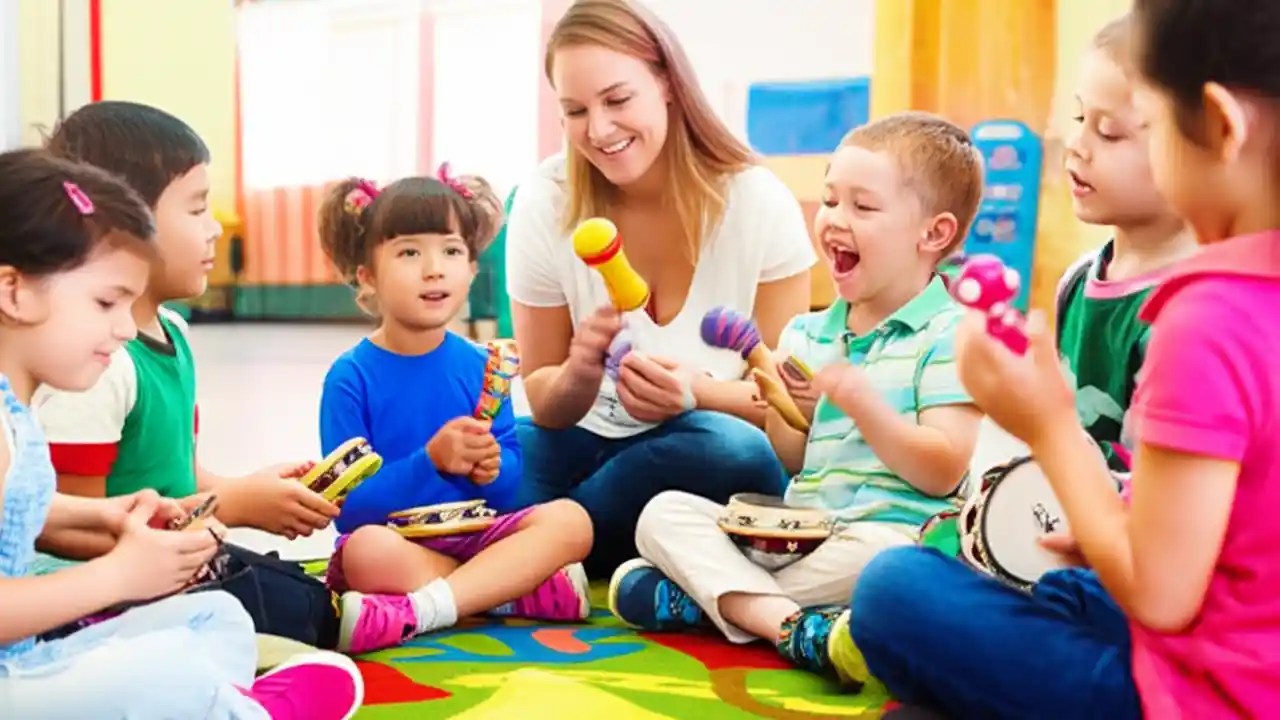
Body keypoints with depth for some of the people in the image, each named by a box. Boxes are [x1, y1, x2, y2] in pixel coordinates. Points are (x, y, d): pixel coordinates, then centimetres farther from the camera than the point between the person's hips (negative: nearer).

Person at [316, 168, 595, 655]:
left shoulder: (478, 365, 3)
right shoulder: (351, 376, -8)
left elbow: (509, 484, 7)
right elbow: (348, 508, -13)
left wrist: (491, 466, -17)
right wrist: (431, 460, -25)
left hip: (474, 533, 4)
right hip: (398, 541, -4)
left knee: (570, 520, -20)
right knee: (366, 549, -36)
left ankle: (413, 613, -30)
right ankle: (522, 584, -20)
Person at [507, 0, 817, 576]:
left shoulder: (760, 205, -14)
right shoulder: (543, 204, -10)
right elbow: (544, 405, -2)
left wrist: (697, 392, -31)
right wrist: (578, 376, -27)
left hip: (707, 459, 1)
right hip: (589, 445, 0)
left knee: (733, 450, -36)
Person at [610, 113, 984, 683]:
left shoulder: (948, 335, -5)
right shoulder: (806, 335, 13)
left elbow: (941, 474, -13)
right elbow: (793, 463, 12)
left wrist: (858, 398, -23)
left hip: (887, 529, -5)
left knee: (879, 554, -38)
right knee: (665, 512, -9)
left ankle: (702, 598, -19)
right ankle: (787, 623, -31)